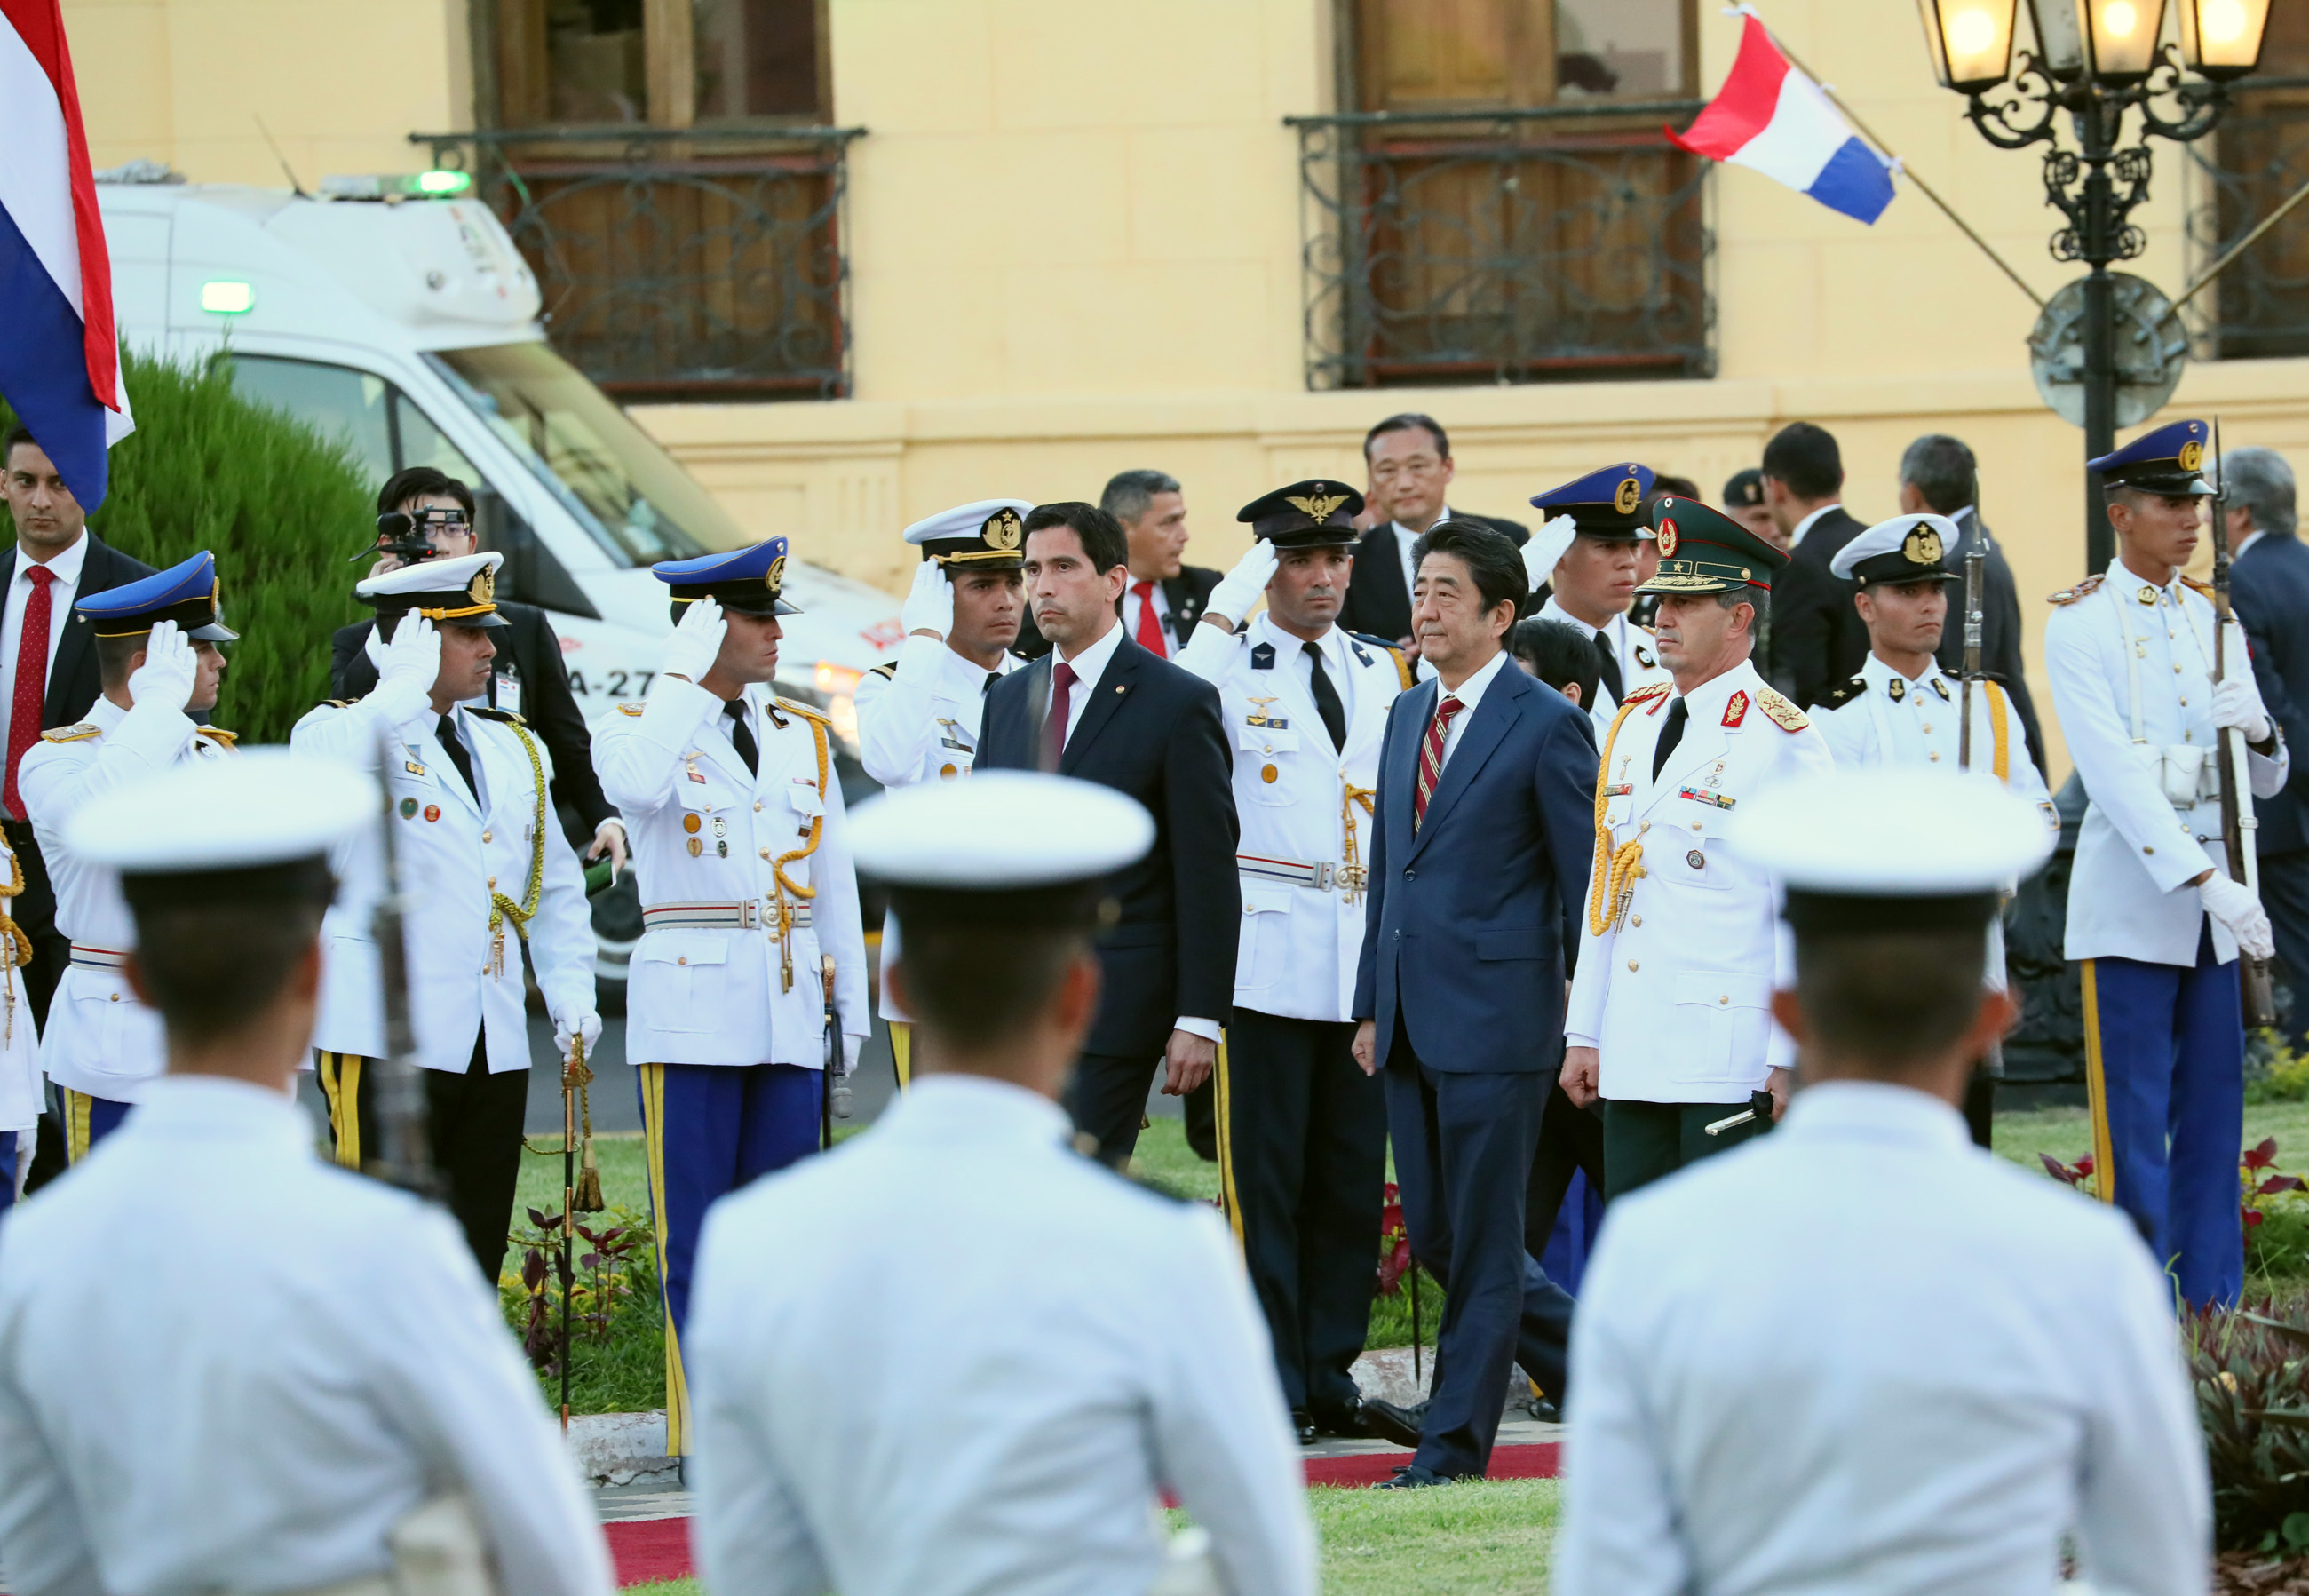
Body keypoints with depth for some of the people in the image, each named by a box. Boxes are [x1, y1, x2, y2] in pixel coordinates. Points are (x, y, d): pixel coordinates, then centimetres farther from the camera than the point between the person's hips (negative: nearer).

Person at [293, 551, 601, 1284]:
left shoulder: (515, 749, 17)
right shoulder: (347, 729, -2)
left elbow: (557, 888, 24)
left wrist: (571, 993, 11)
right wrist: (406, 684, -21)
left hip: (497, 1047, 6)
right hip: (389, 1038, -6)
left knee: (477, 1251, 7)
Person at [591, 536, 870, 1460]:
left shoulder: (805, 739, 14)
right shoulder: (638, 729, -1)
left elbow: (836, 884, 17)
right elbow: (638, 788, -26)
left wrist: (851, 1005, 14)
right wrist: (683, 675, -19)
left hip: (792, 1015, 4)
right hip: (693, 1012, -4)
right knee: (697, 1234, -2)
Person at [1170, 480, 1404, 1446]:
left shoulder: (1380, 672, 15)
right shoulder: (1230, 665, -1)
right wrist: (1227, 611, -22)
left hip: (1366, 956, 5)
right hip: (1266, 955, -5)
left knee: (1353, 1177, 7)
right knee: (1265, 1178, -3)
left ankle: (1332, 1374, 15)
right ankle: (1272, 1389, 1)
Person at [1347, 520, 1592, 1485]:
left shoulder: (1546, 726, -7)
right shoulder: (1407, 717, 15)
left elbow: (1587, 887, -7)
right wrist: (1371, 1005, 15)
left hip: (1495, 1015, -8)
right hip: (1412, 1017, 8)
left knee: (1481, 1239, -2)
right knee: (1434, 1235, 9)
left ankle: (1456, 1440, 3)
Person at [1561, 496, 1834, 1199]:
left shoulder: (1780, 739, -7)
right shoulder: (1635, 725, 15)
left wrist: (1792, 1061, -14)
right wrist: (1585, 1034, 15)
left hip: (1733, 1056, -7)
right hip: (1634, 1055, 7)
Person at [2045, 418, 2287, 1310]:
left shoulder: (2214, 621, 13)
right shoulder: (2080, 623, -5)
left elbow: (2267, 782, 15)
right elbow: (2114, 773, -16)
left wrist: (2258, 731, -10)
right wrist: (2208, 882, -25)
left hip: (2212, 901, 6)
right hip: (2130, 895, -6)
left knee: (2214, 1112, 6)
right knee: (2134, 1129, -4)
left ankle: (2214, 1306, 11)